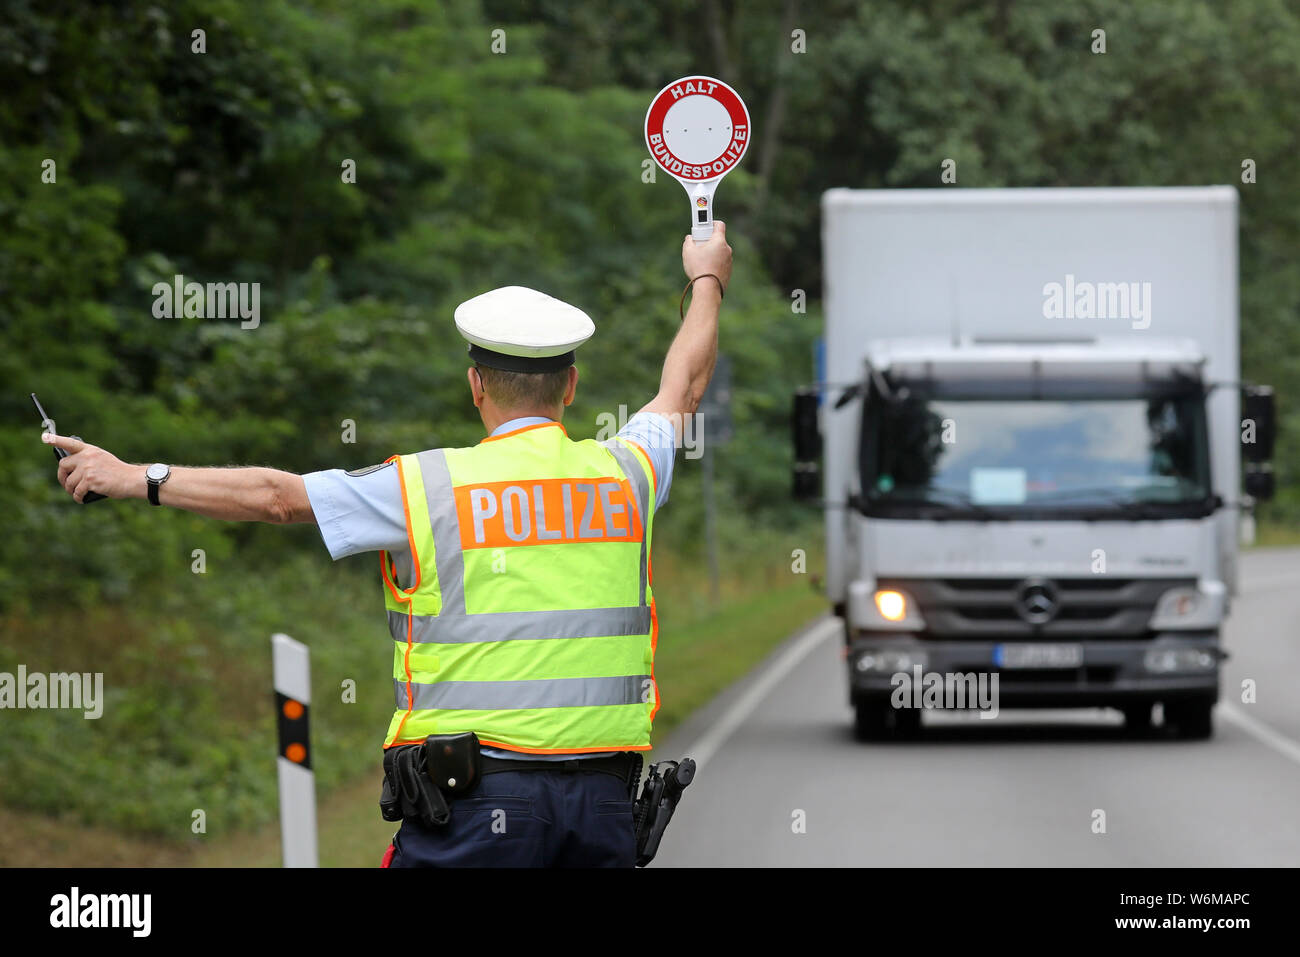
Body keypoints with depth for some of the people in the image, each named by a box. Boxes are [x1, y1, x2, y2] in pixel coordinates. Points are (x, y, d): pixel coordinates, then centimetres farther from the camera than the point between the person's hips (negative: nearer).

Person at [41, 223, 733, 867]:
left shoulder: (429, 486, -3)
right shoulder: (624, 475, 10)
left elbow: (276, 496, 0)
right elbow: (683, 387, 30)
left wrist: (137, 479, 11)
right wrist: (707, 283, 50)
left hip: (475, 805, -4)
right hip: (604, 798, 4)